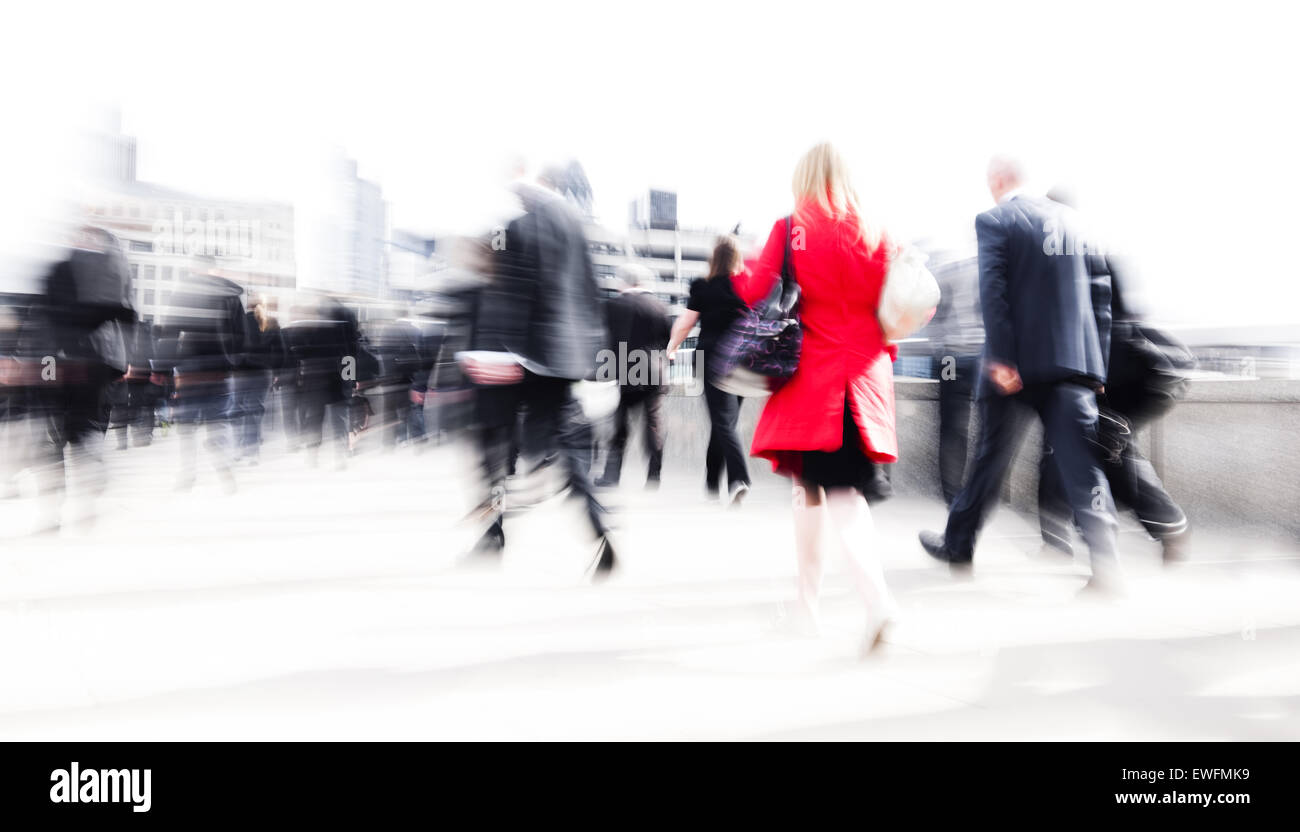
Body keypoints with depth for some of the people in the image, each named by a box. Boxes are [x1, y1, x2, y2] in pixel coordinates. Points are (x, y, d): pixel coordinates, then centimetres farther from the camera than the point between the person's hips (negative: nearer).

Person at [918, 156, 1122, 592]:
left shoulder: (993, 220, -3)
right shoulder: (1070, 217, 13)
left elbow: (993, 290, -15)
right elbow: (1099, 287, 10)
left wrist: (1001, 358, -17)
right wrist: (1097, 360, 12)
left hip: (1018, 362, -3)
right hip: (1075, 360, 4)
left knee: (991, 456, 11)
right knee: (1080, 463, 1)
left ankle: (958, 544, 27)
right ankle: (1106, 567, -7)